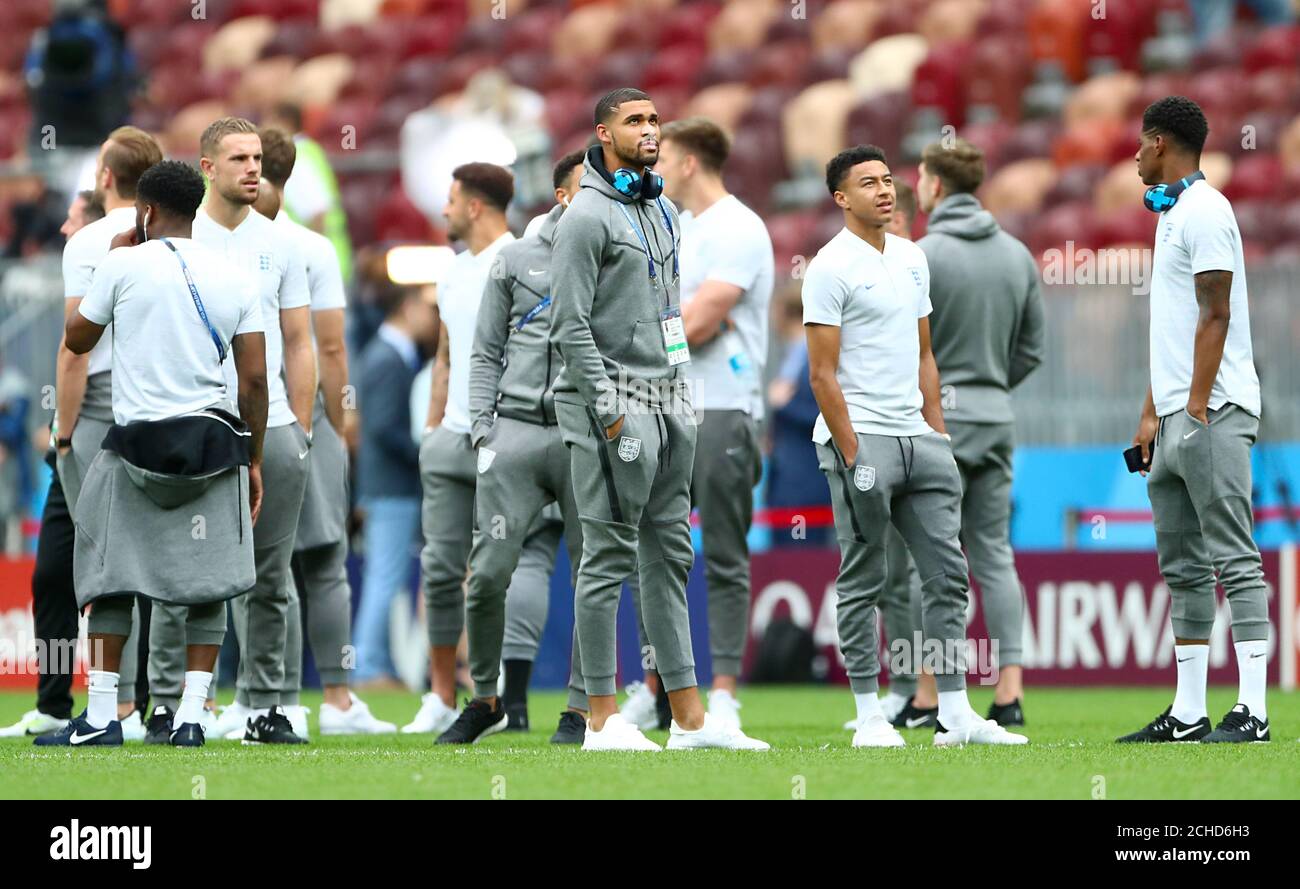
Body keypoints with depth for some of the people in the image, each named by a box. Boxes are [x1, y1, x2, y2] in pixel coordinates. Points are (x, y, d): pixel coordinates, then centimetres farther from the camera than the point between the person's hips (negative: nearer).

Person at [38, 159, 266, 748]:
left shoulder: (125, 264, -4)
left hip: (137, 443, -2)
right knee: (208, 585, 7)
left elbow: (77, 339, 10)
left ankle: (101, 717, 5)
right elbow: (254, 378, 3)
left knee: (109, 577, 8)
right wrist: (254, 460, 11)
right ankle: (190, 716, 1)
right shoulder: (234, 279, 5)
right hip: (213, 442, 2)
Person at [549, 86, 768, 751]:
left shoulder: (663, 212, 17)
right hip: (614, 400, -9)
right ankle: (602, 719, -5)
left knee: (669, 556, 9)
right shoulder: (587, 216, -10)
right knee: (610, 556, -7)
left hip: (668, 398, 9)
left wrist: (681, 391, 16)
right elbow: (570, 324, -15)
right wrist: (608, 409, -19)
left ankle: (688, 717, 11)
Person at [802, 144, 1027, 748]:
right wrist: (852, 457, -17)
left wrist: (938, 434, 14)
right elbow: (823, 373, -12)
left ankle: (955, 715, 5)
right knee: (862, 581, -1)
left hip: (917, 439, 7)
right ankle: (868, 716, 4)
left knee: (946, 573, 4)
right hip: (862, 438, -7)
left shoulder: (912, 260, 14)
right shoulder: (831, 268, -9)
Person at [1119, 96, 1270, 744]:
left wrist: (1196, 410, -20)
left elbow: (1216, 315, -17)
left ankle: (1252, 710, -16)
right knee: (1182, 566, 10)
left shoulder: (1204, 211, -10)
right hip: (1176, 416, 11)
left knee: (1233, 557, -12)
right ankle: (1188, 712, 13)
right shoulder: (1171, 214, 21)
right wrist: (1151, 415, 21)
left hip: (1213, 413, -11)